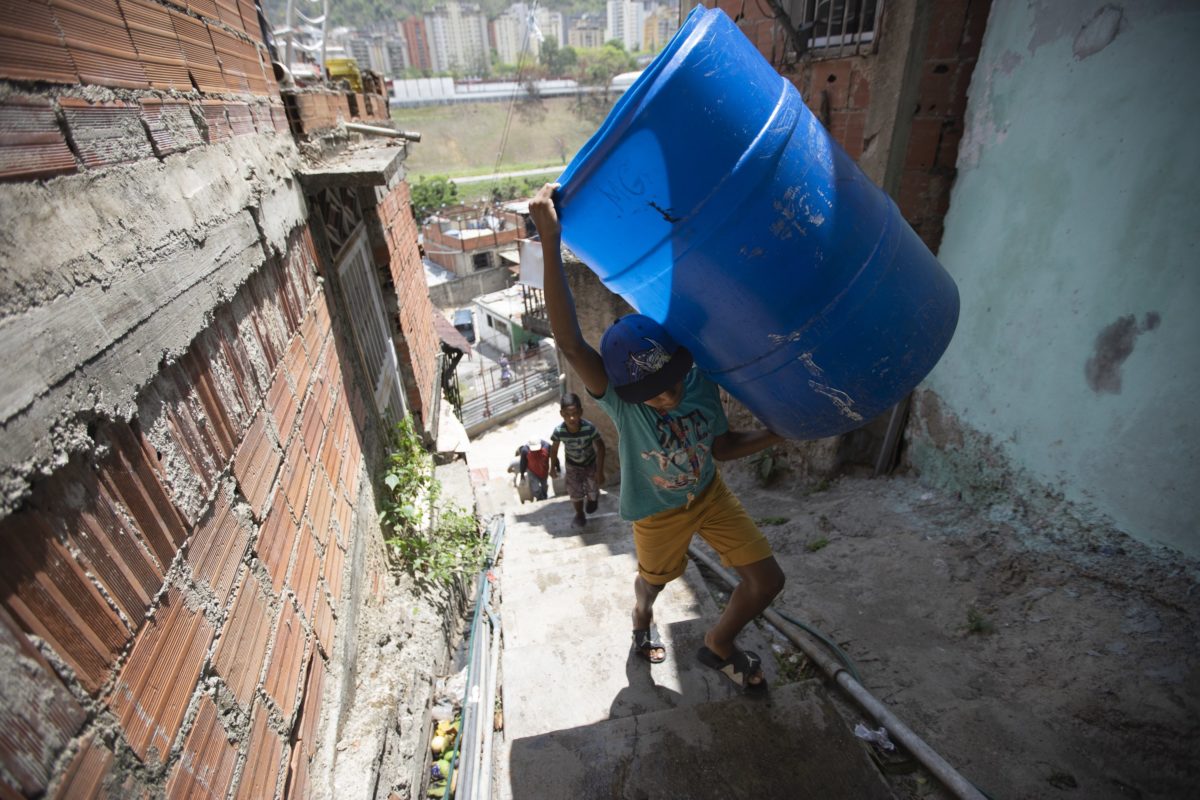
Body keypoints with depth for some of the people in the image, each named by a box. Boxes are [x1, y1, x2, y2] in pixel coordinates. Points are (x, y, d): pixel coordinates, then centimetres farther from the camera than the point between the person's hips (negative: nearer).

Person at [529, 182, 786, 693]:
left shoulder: (699, 383, -23)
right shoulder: (619, 401, -35)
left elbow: (722, 446, -5)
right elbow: (570, 344, -54)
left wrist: (777, 434, -19)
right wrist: (551, 243, -59)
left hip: (710, 495, 3)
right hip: (658, 513, -3)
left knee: (767, 580, 4)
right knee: (653, 582, 24)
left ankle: (719, 645, 33)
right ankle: (642, 623, 64)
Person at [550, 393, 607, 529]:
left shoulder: (589, 428, -37)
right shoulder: (559, 431, -31)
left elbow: (600, 448, -23)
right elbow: (554, 448, -10)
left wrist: (600, 471, -20)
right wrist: (553, 467, 2)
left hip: (591, 463, -1)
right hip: (572, 465, 1)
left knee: (592, 491, 14)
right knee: (575, 492, 7)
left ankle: (593, 498, 53)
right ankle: (579, 514, 37)